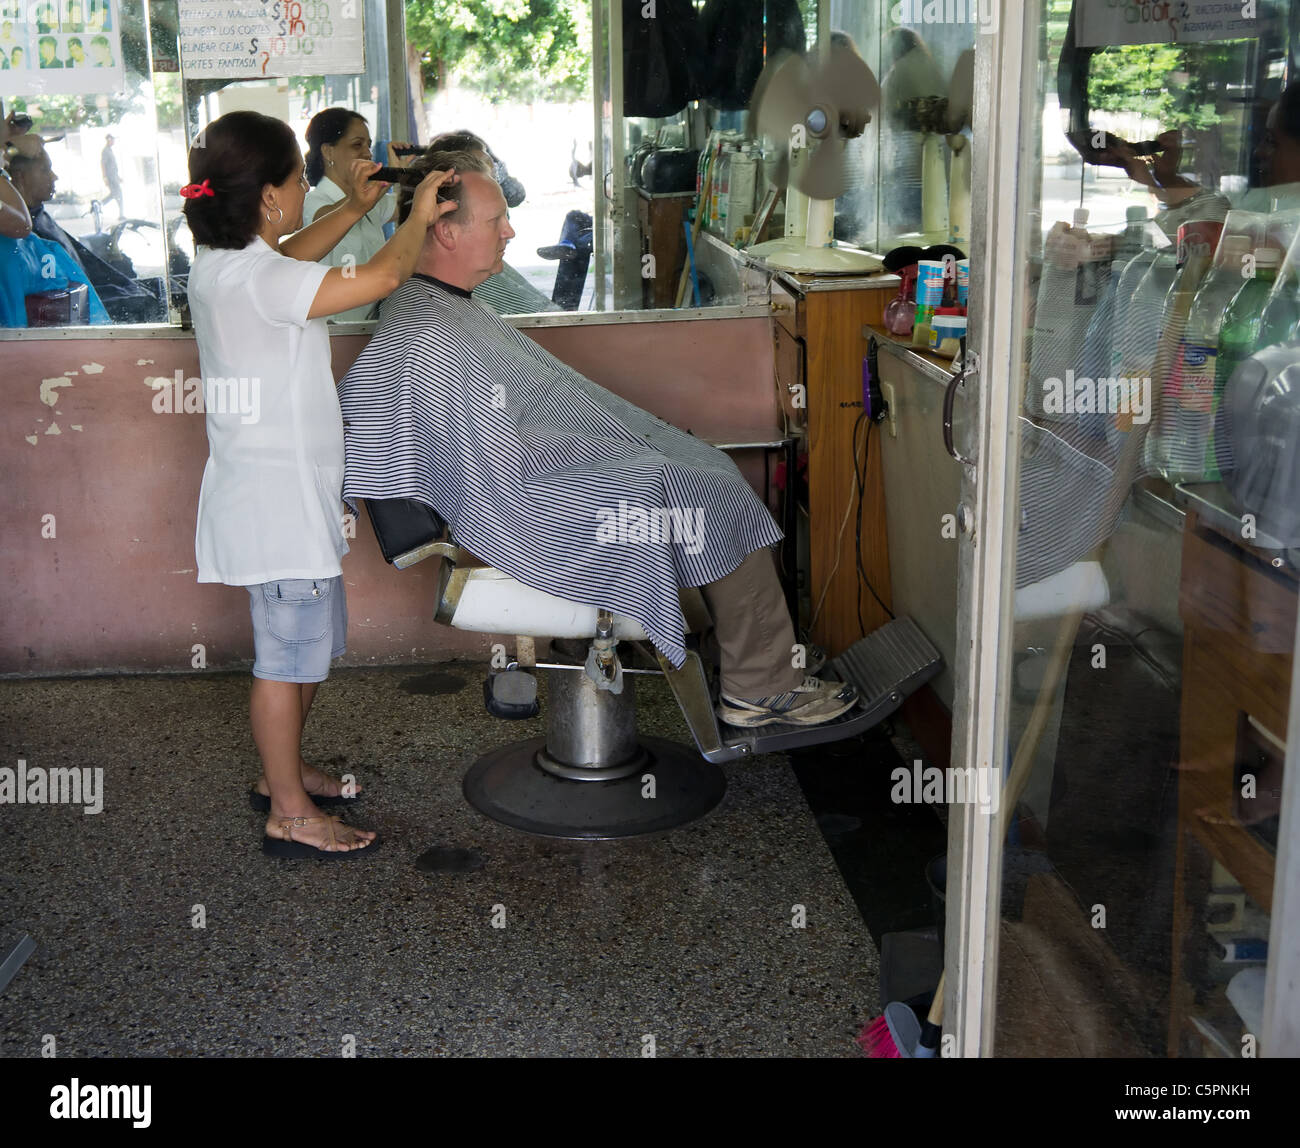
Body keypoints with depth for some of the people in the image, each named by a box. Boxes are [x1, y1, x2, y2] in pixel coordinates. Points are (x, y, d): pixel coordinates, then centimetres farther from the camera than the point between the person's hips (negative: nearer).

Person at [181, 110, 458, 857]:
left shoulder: (220, 264, 6)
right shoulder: (258, 282, -24)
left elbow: (288, 258, 28)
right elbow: (385, 276, -30)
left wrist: (356, 209, 21)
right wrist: (419, 215, -12)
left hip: (287, 490, 10)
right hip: (278, 496, -10)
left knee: (311, 639, 22)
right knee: (289, 652, 1)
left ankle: (284, 770, 37)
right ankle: (290, 815, 14)